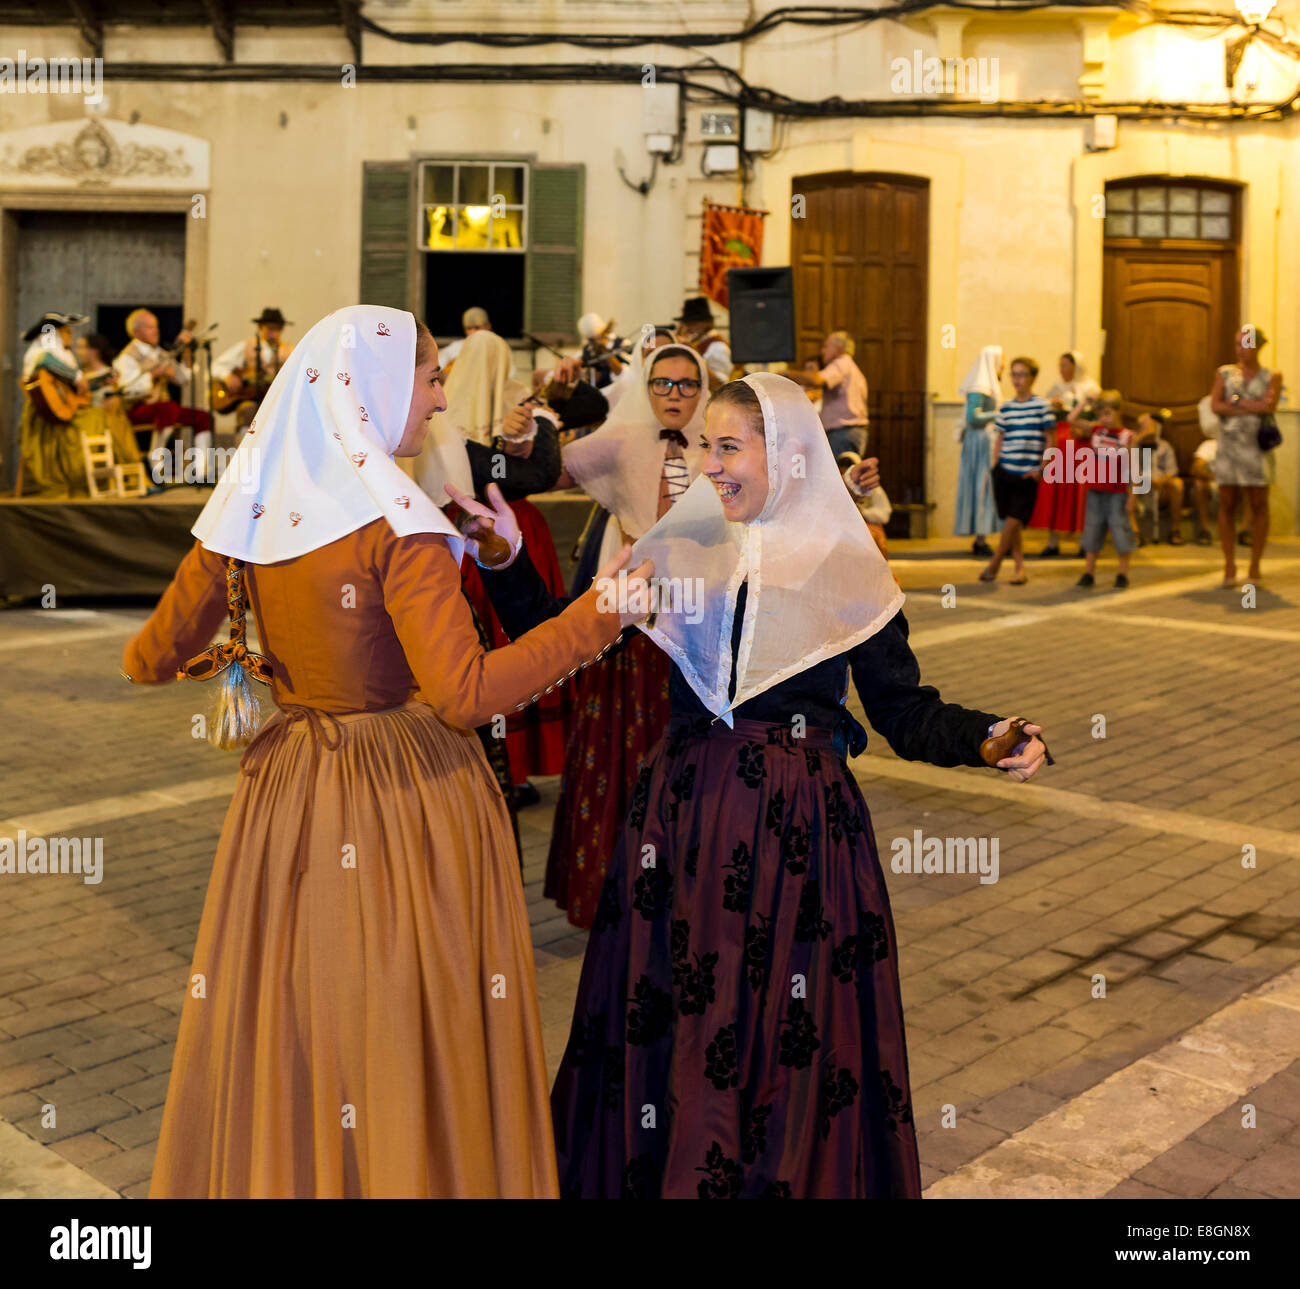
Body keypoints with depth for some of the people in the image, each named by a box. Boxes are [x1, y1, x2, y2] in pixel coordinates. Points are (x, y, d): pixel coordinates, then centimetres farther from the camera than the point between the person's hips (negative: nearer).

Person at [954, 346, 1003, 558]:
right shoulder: (979, 389, -13)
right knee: (983, 487, -8)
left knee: (985, 489, 9)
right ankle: (980, 540, -7)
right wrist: (999, 415, -18)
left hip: (989, 442, 10)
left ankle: (979, 538, 12)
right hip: (981, 442, -10)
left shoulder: (989, 387, 17)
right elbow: (972, 417, -20)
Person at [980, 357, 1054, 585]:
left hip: (1027, 474, -4)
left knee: (1014, 521, -8)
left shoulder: (1042, 406, -3)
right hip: (1004, 472, 4)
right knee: (1013, 522, 6)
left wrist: (1041, 469, -7)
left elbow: (1050, 440, -1)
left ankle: (995, 563, 9)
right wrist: (995, 464, 6)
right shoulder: (1006, 408, 8)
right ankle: (1020, 567, 14)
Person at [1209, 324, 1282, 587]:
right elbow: (1215, 406, -4)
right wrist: (1254, 407, -8)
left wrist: (1236, 401, -7)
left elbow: (1270, 405, -10)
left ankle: (1255, 566, 5)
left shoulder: (1272, 377, 7)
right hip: (1229, 444, 1)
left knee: (1259, 505, -2)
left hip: (1257, 446, -1)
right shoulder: (1224, 373, 10)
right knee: (1226, 504, -1)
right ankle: (1229, 566, 5)